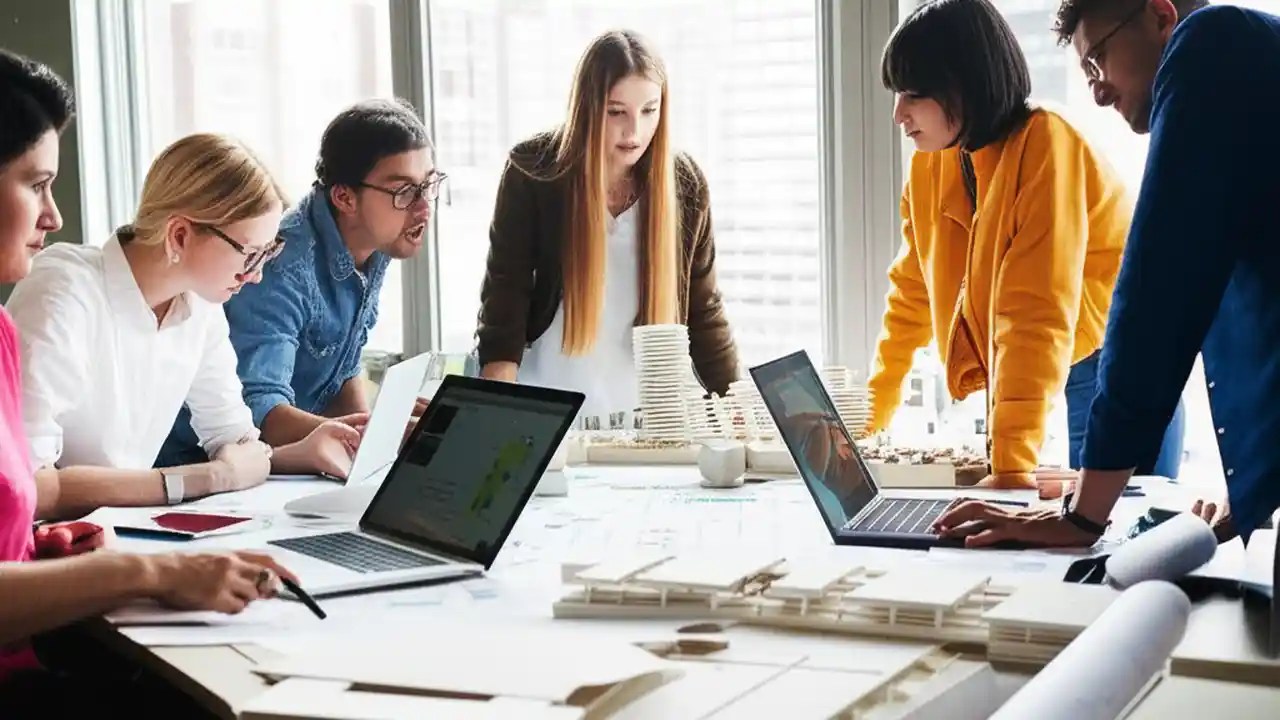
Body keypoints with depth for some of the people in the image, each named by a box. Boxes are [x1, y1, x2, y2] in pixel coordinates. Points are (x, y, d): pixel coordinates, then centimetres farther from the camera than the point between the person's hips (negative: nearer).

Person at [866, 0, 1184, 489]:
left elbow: (1037, 314, -29)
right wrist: (866, 418, 10)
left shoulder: (1045, 146, -23)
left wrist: (1013, 465, -33)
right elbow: (912, 295, 9)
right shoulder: (930, 164, -1)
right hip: (1052, 380, 7)